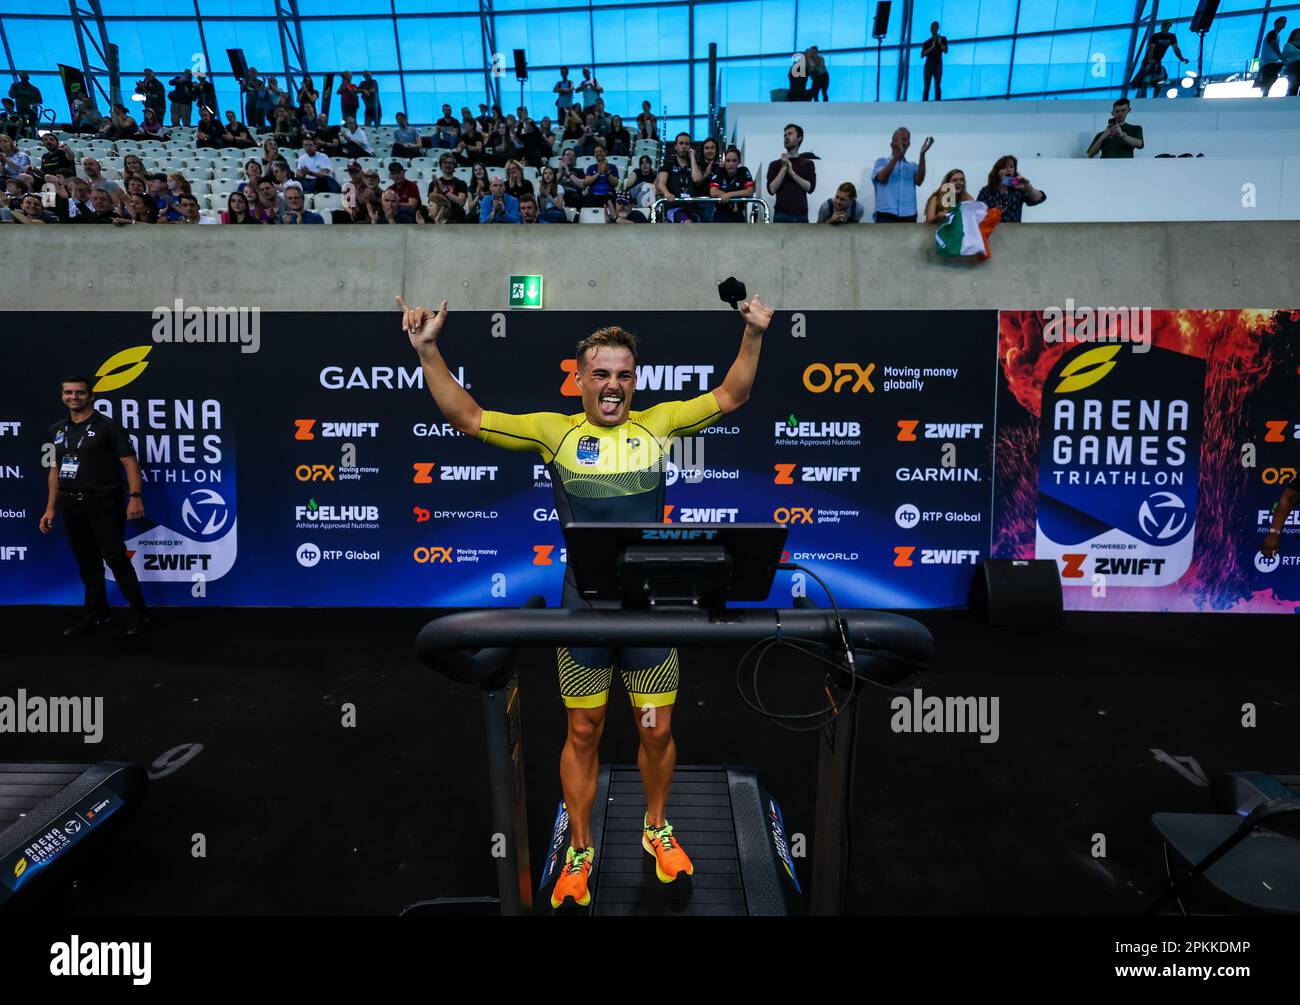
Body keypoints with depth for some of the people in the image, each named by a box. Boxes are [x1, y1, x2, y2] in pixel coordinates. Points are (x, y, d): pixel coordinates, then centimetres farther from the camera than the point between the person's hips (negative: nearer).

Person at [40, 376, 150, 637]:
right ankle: (97, 615, 22)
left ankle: (139, 614, 2)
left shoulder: (108, 426, -4)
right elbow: (55, 469, 18)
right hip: (71, 506, 6)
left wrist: (135, 496, -20)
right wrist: (51, 508, 14)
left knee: (116, 560, -7)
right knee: (87, 564, 12)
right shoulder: (57, 430, 13)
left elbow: (130, 462, -9)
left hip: (104, 505, -6)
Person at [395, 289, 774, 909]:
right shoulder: (554, 430, 0)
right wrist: (427, 350, -9)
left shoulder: (659, 423, 3)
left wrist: (754, 335, -2)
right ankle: (579, 852, 36)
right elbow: (468, 419, -1)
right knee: (582, 734, 14)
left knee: (657, 731, 14)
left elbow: (729, 397, 9)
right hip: (584, 612, -1)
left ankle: (656, 829, 43)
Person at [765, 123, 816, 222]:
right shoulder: (775, 164, 11)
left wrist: (791, 172, -7)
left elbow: (810, 187, 0)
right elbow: (771, 190, -1)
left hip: (801, 216, 2)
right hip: (781, 215, -2)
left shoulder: (807, 163, 14)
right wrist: (784, 168, -7)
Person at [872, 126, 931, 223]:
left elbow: (919, 181, -1)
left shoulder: (913, 166, 21)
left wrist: (922, 154, -11)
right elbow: (882, 178, -7)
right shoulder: (882, 162, 14)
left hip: (908, 216, 3)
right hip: (886, 215, -3)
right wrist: (897, 156, -18)